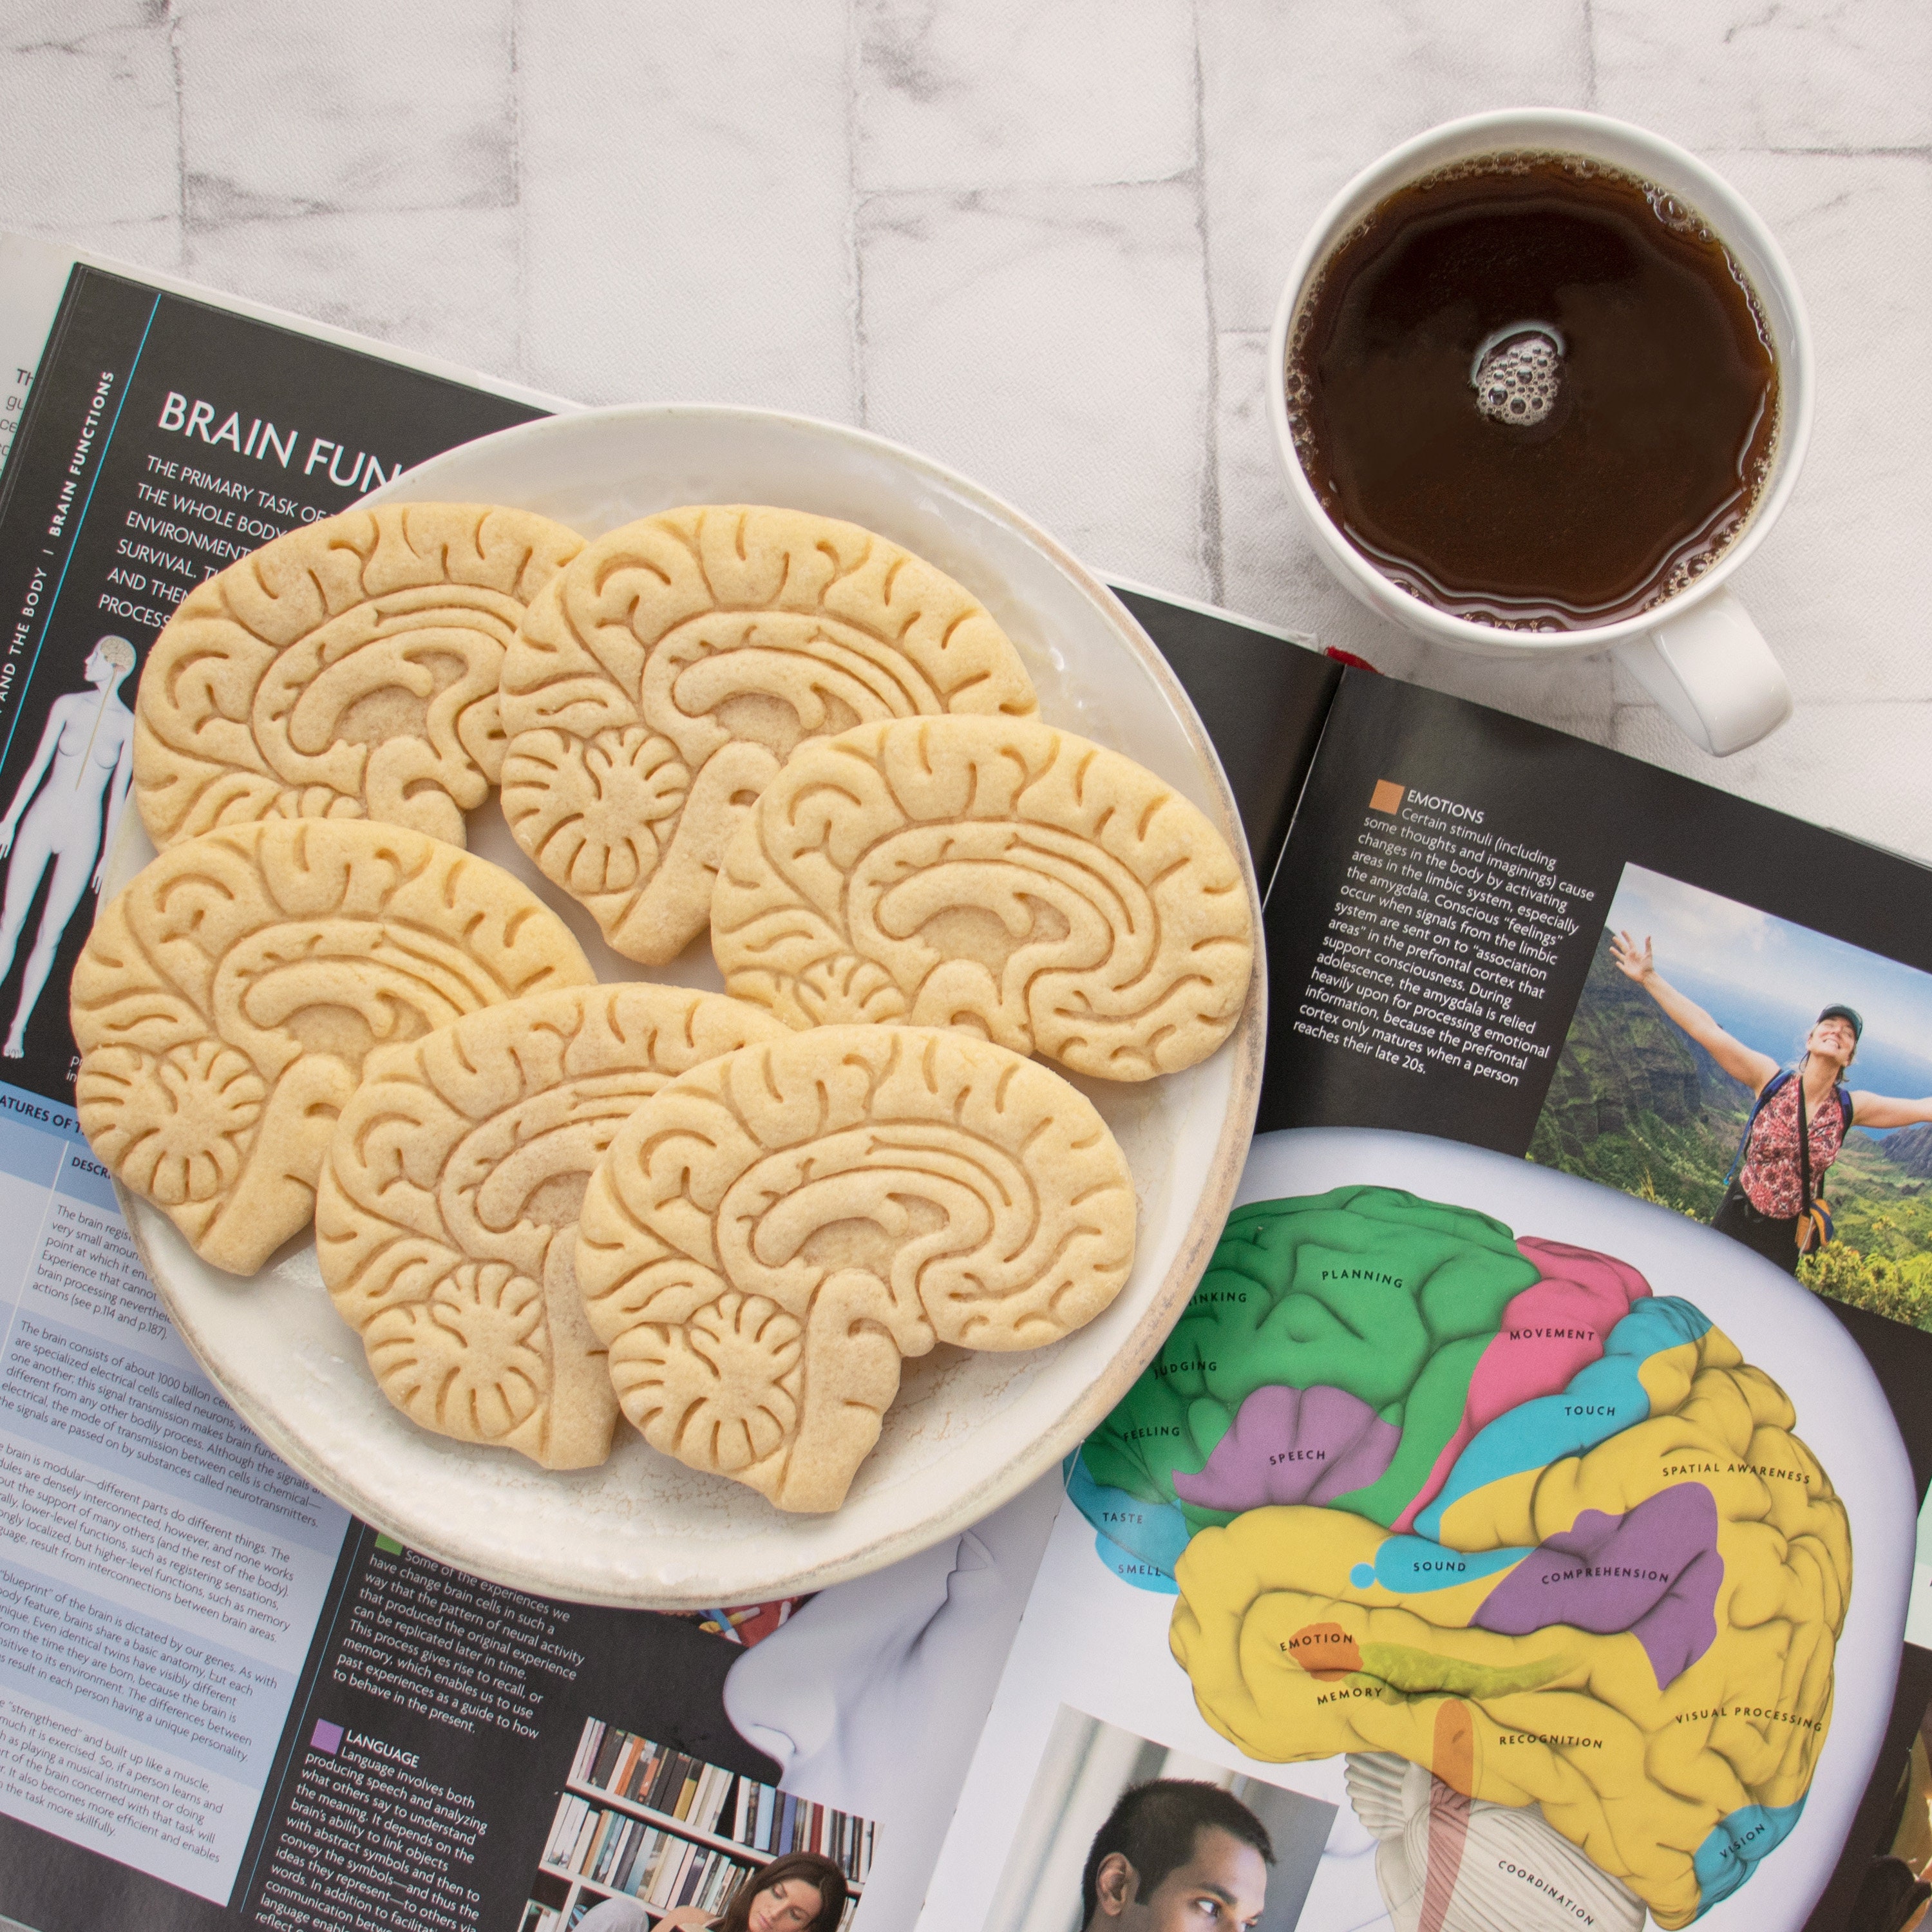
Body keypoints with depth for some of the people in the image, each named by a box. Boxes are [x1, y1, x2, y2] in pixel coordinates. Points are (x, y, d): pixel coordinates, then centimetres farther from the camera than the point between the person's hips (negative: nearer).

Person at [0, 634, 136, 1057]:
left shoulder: (129, 726, -2)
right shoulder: (68, 704, 2)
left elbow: (118, 792, 2)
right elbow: (38, 764, 5)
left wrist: (109, 854, 2)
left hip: (82, 837, -1)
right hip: (40, 822, 1)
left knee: (49, 935, 1)